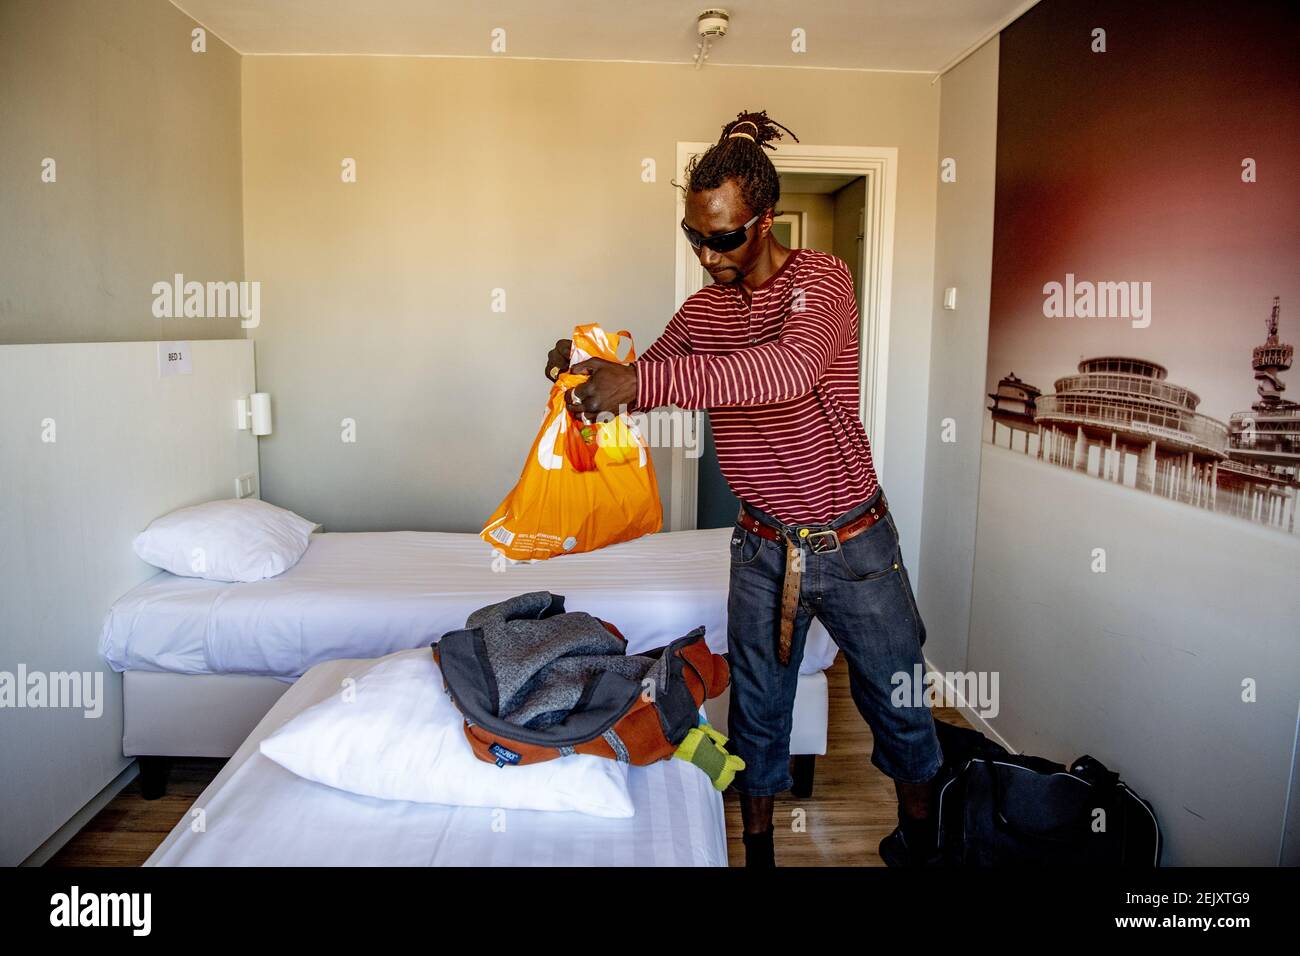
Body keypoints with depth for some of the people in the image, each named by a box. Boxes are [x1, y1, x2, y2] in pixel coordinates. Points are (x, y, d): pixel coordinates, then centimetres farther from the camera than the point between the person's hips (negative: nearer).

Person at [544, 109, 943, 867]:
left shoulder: (821, 279, -15)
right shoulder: (702, 308, 3)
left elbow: (790, 368, -35)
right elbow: (638, 387, 10)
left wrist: (643, 380, -41)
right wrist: (586, 366, -13)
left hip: (854, 543, -3)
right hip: (762, 548, 4)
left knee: (900, 710, 16)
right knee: (757, 715, 14)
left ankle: (920, 843, 41)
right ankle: (758, 848, 36)